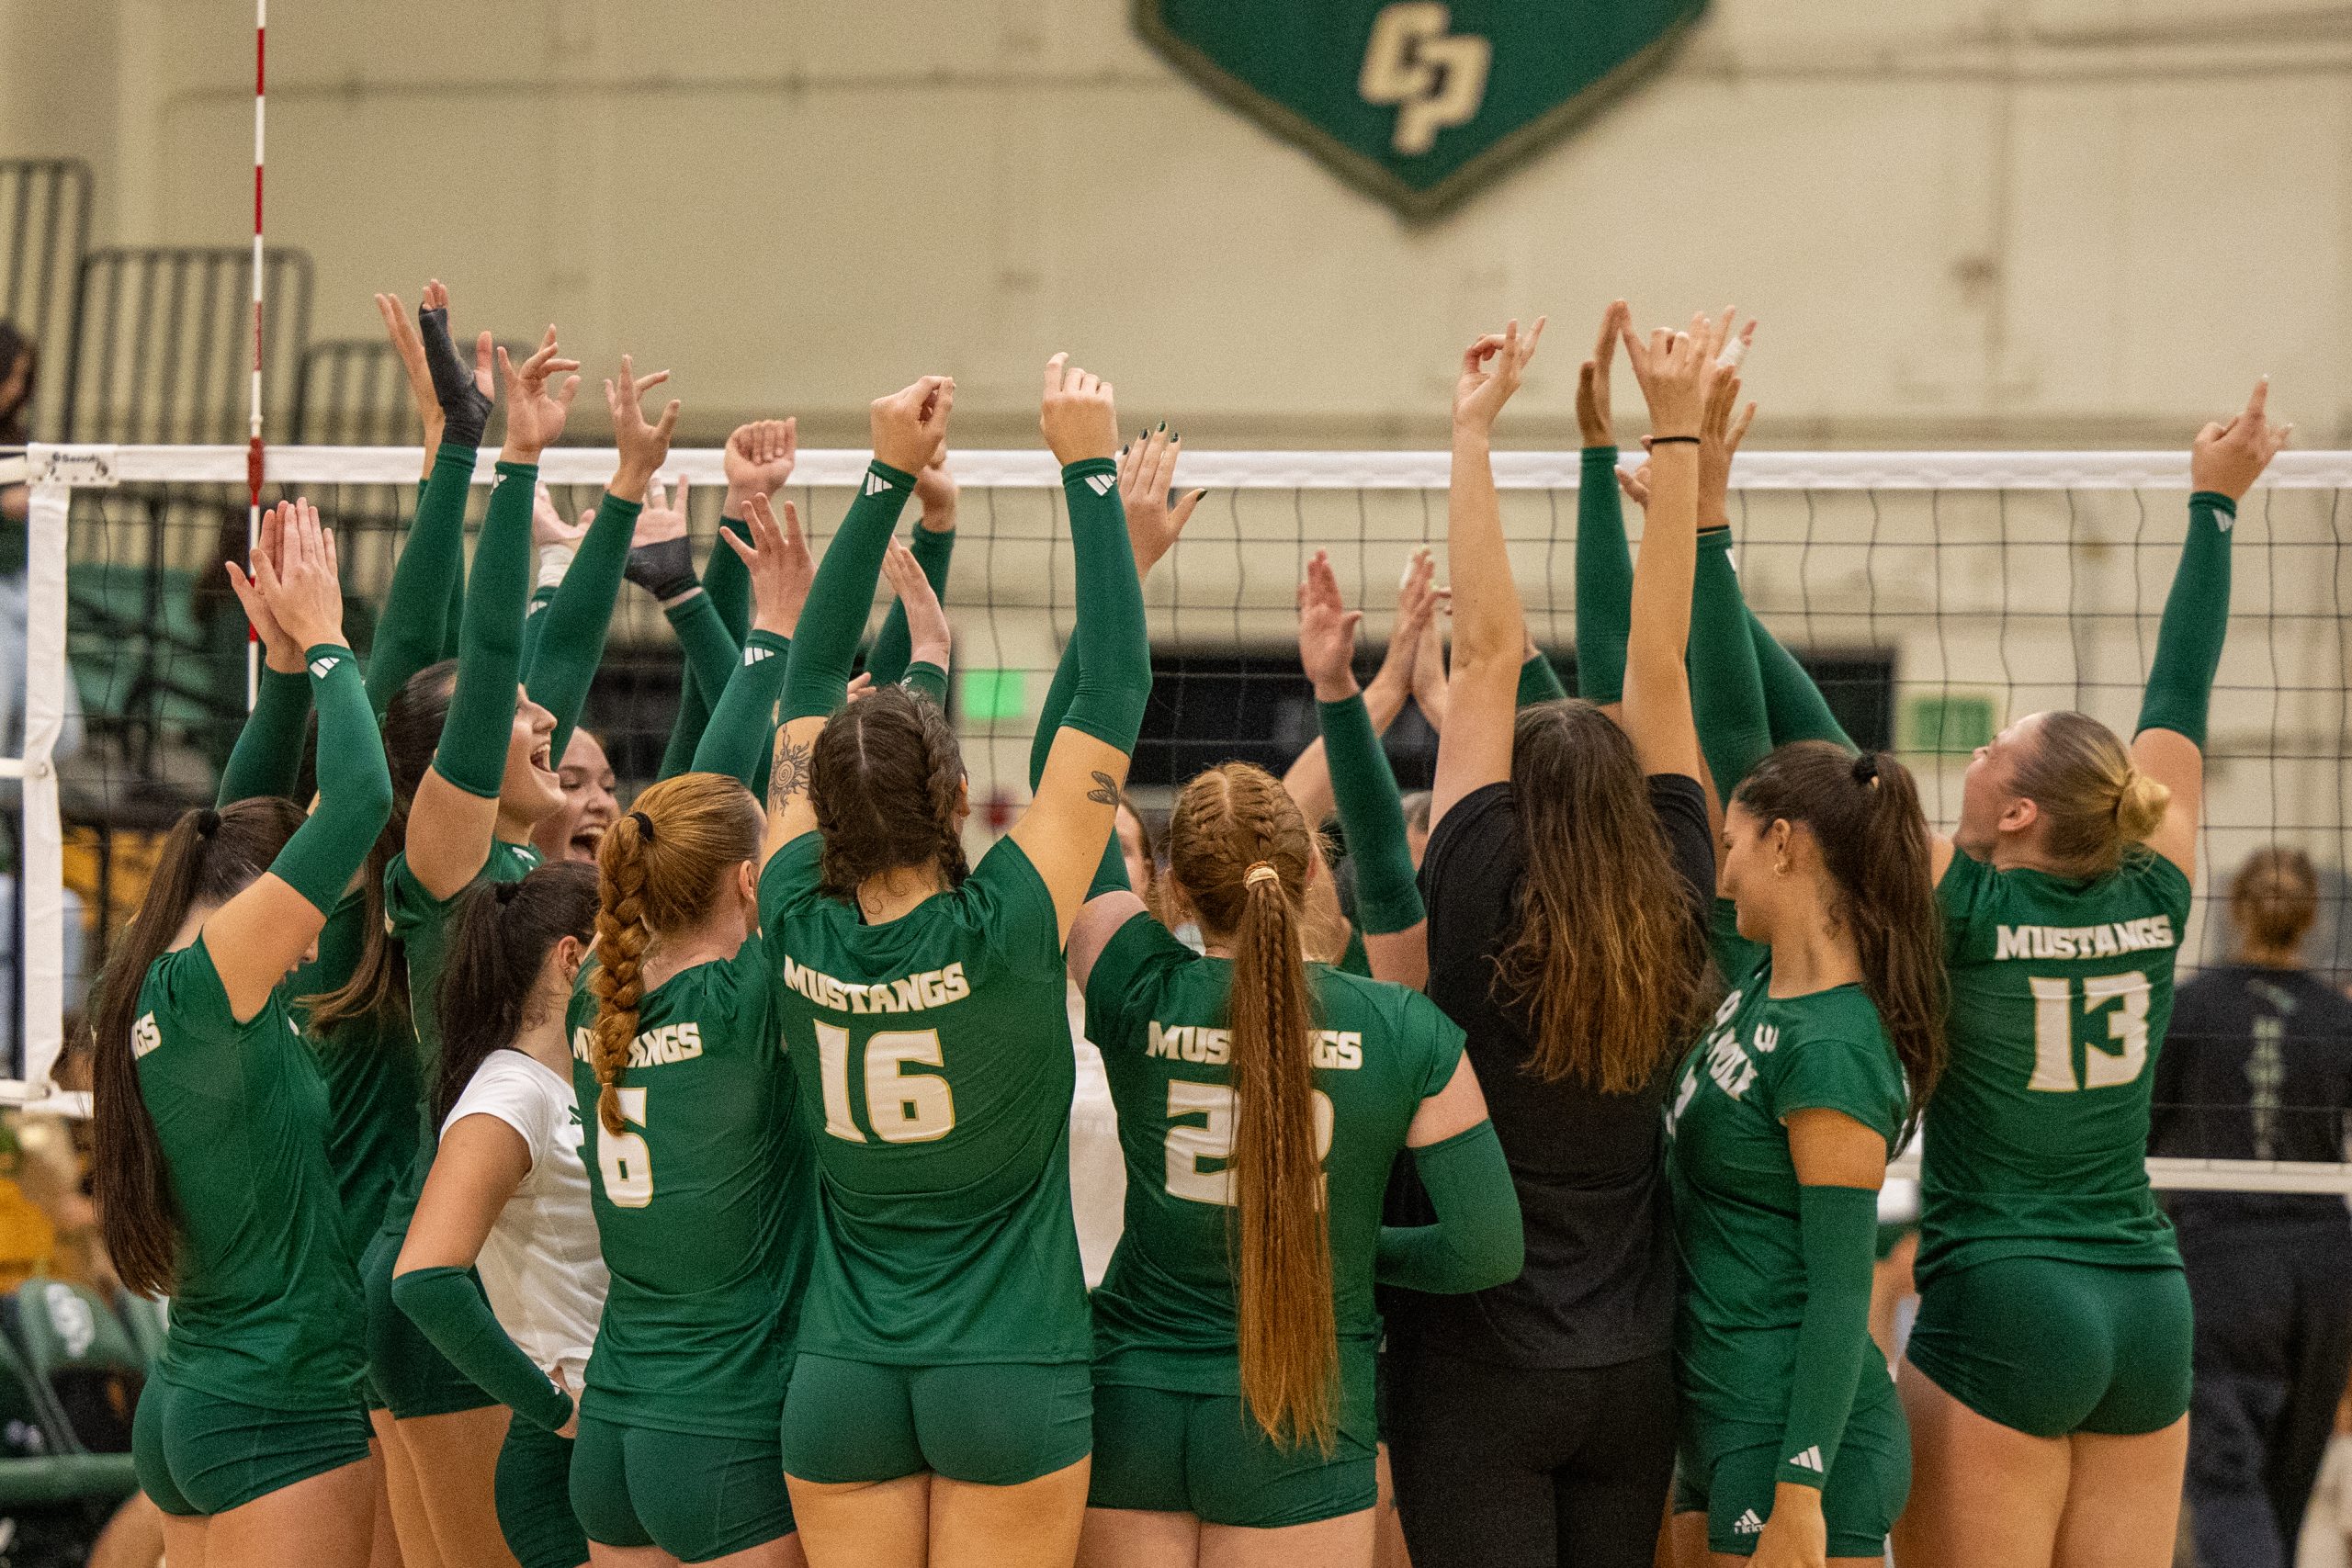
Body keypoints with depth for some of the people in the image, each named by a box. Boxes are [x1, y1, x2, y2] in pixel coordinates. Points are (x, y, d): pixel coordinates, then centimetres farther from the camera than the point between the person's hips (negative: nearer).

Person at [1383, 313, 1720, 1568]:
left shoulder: (1477, 914, -11)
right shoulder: (1674, 925, -2)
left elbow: (1488, 650, -11)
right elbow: (1658, 663, 0)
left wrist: (1472, 431, -9)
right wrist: (1675, 433, 3)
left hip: (1475, 1367, -4)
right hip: (1635, 1375, 4)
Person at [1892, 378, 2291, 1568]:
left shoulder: (1958, 910, -10)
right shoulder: (2155, 901, 3)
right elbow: (2178, 697, 16)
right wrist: (2214, 504, 27)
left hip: (1998, 1312, -6)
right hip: (2150, 1311, 6)